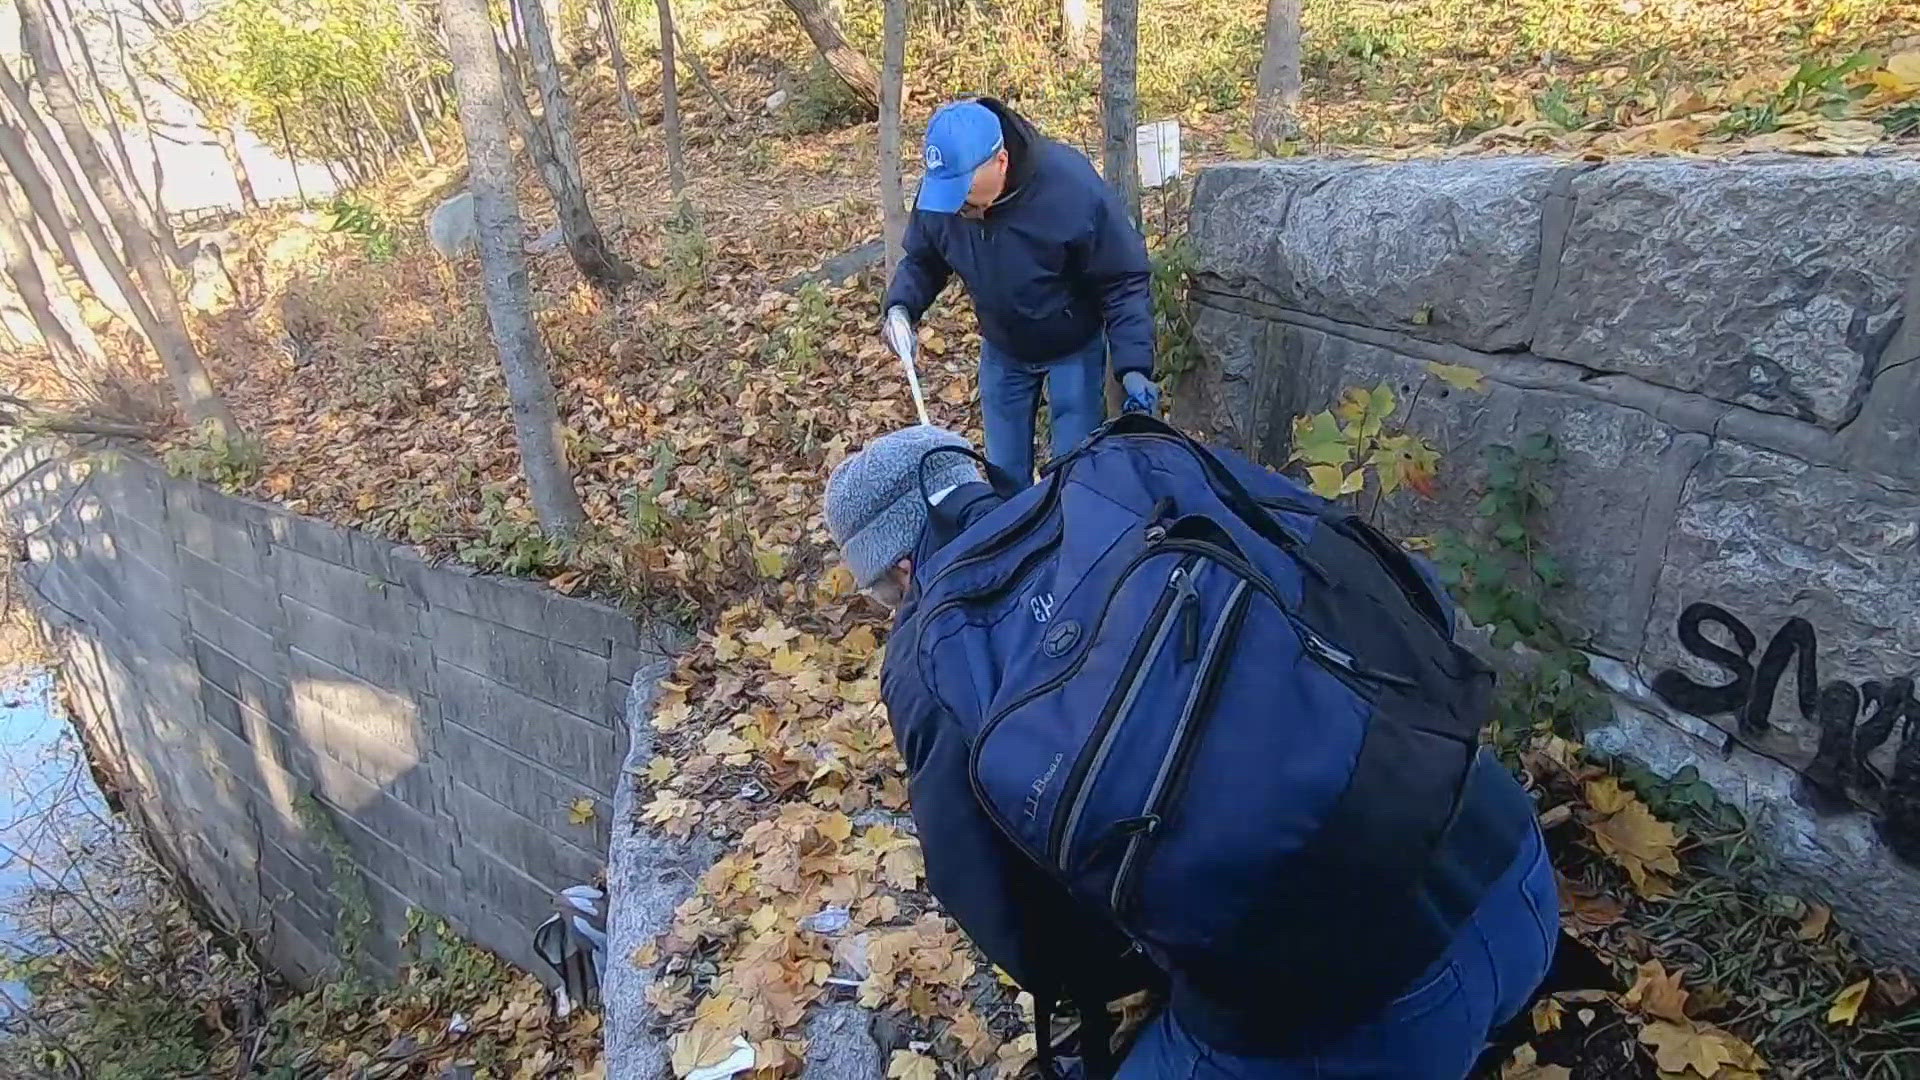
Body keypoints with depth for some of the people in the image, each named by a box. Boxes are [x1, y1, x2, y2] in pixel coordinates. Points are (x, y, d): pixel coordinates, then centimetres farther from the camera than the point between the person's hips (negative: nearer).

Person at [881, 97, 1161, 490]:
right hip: (1002, 350, 4)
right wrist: (900, 306, -23)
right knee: (1005, 475, 15)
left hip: (1076, 350, -3)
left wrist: (1133, 364, -32)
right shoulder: (938, 191, -20)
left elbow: (1124, 282, -24)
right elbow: (921, 261, -2)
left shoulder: (1073, 189, -33)